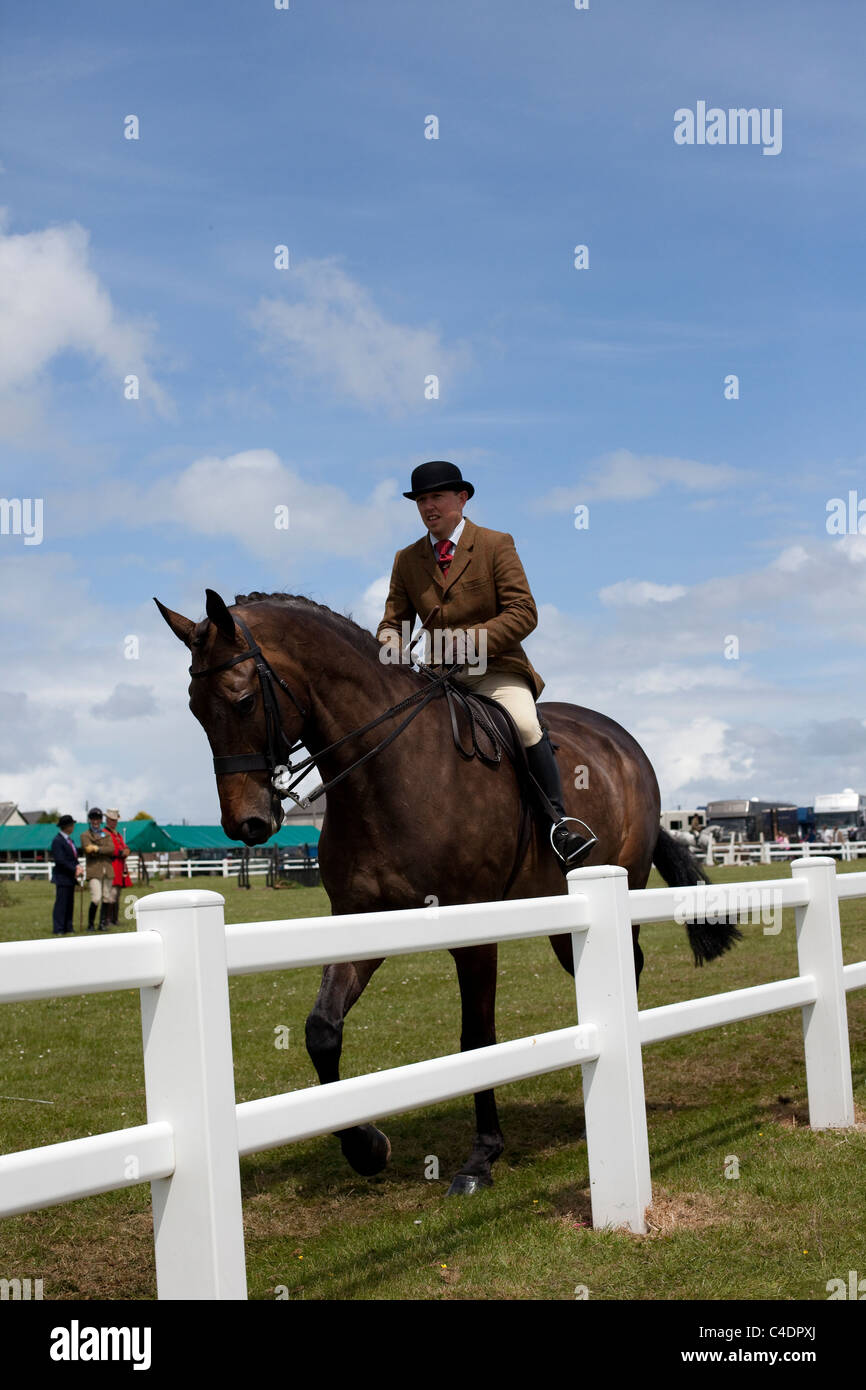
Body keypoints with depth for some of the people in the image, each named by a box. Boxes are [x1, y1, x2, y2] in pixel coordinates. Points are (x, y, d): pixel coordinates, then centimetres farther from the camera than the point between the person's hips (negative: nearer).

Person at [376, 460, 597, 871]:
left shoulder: (496, 545, 1)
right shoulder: (406, 561, 12)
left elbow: (523, 612, -7)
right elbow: (393, 620, 13)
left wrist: (470, 640, -21)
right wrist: (390, 646, -13)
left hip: (496, 671, -4)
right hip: (439, 678, 4)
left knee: (525, 725, -30)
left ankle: (558, 826, -26)